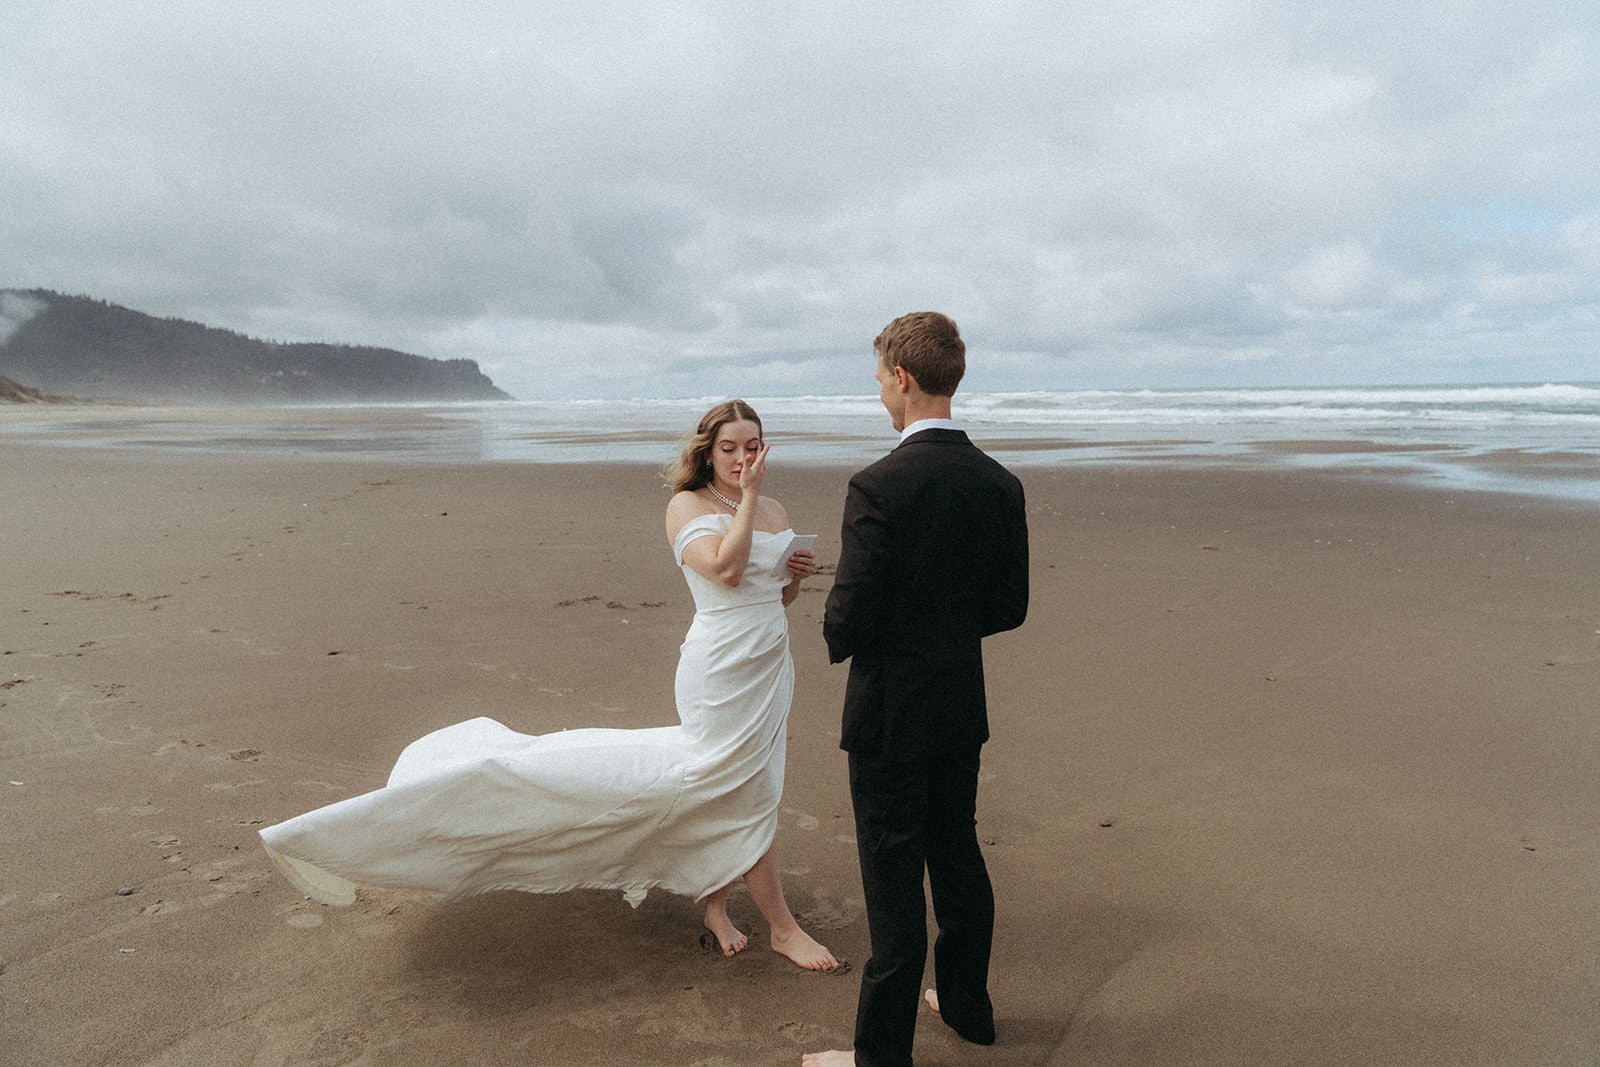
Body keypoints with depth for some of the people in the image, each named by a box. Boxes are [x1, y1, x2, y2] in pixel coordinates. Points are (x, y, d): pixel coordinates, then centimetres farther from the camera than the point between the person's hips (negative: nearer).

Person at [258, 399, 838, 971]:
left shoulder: (774, 510, 11)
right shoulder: (688, 505, -8)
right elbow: (724, 567, -26)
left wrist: (797, 573, -2)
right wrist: (748, 495, -21)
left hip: (770, 667, 6)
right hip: (724, 671, -6)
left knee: (729, 791, 12)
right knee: (746, 796, 1)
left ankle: (716, 905, 27)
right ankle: (783, 927, 15)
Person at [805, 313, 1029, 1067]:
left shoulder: (879, 486, -22)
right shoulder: (1000, 484, -1)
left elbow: (848, 617, -20)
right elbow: (1010, 607, 5)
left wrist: (838, 640, 2)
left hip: (890, 713, -7)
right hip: (962, 704, 7)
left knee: (894, 881, 5)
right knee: (958, 858, 22)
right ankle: (966, 1003, 41)